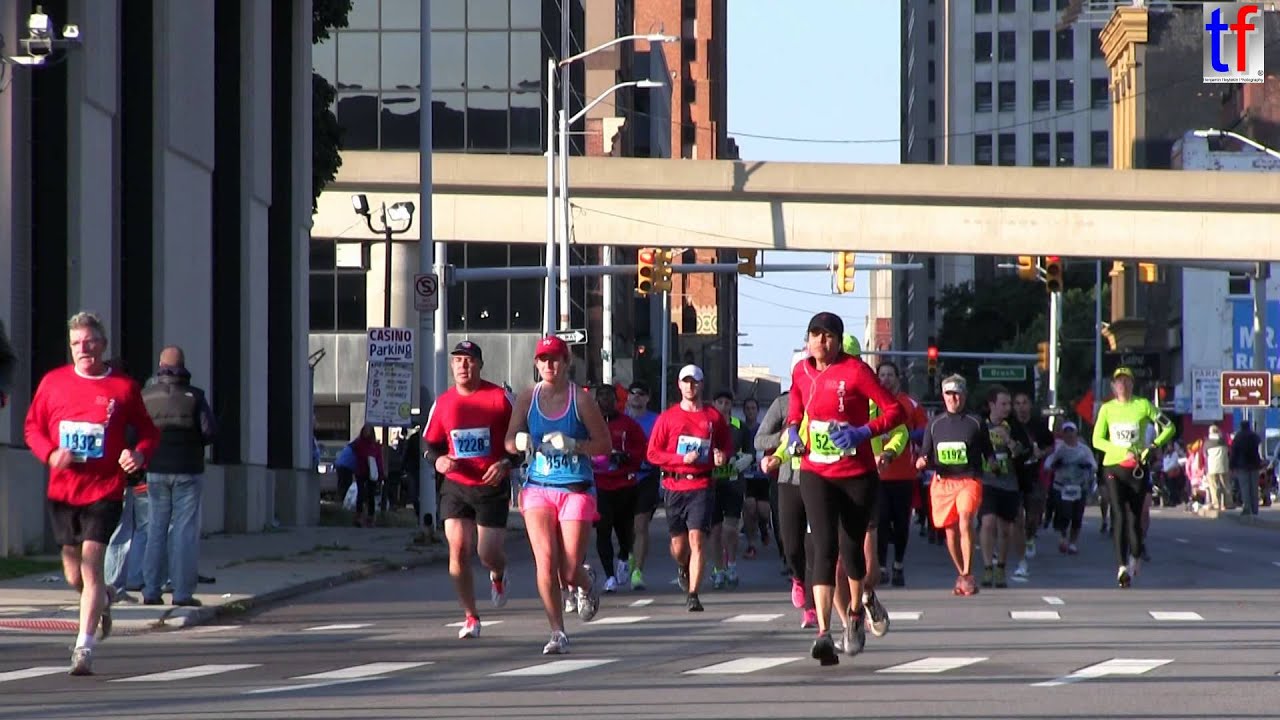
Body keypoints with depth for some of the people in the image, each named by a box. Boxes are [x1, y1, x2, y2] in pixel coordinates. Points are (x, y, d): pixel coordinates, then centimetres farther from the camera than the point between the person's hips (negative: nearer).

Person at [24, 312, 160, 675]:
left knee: (91, 564, -15)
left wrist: (140, 454, -14)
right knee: (74, 575, 11)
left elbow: (149, 432, 8)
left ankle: (84, 647, -15)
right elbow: (33, 426, 11)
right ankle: (102, 601, 46)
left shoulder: (123, 387, -1)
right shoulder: (53, 382, 5)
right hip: (62, 491, 3)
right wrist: (50, 454, -9)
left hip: (104, 491, -3)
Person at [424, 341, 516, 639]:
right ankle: (470, 617, 3)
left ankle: (499, 575, 37)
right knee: (458, 549, -9)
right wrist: (437, 460, -8)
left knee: (488, 553, -3)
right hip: (455, 486, 3)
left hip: (492, 487, -3)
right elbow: (430, 444, 14)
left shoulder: (499, 398, -6)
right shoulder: (443, 402, 5)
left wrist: (506, 463, -18)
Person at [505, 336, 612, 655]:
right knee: (545, 562, -13)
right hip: (538, 487, 2)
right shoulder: (527, 398, 4)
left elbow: (604, 445, -2)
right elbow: (509, 442, 9)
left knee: (570, 573, -3)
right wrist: (520, 442, -14)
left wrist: (573, 445, -18)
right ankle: (558, 633, -2)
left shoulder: (581, 400, -5)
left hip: (577, 489, -2)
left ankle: (586, 582, 36)